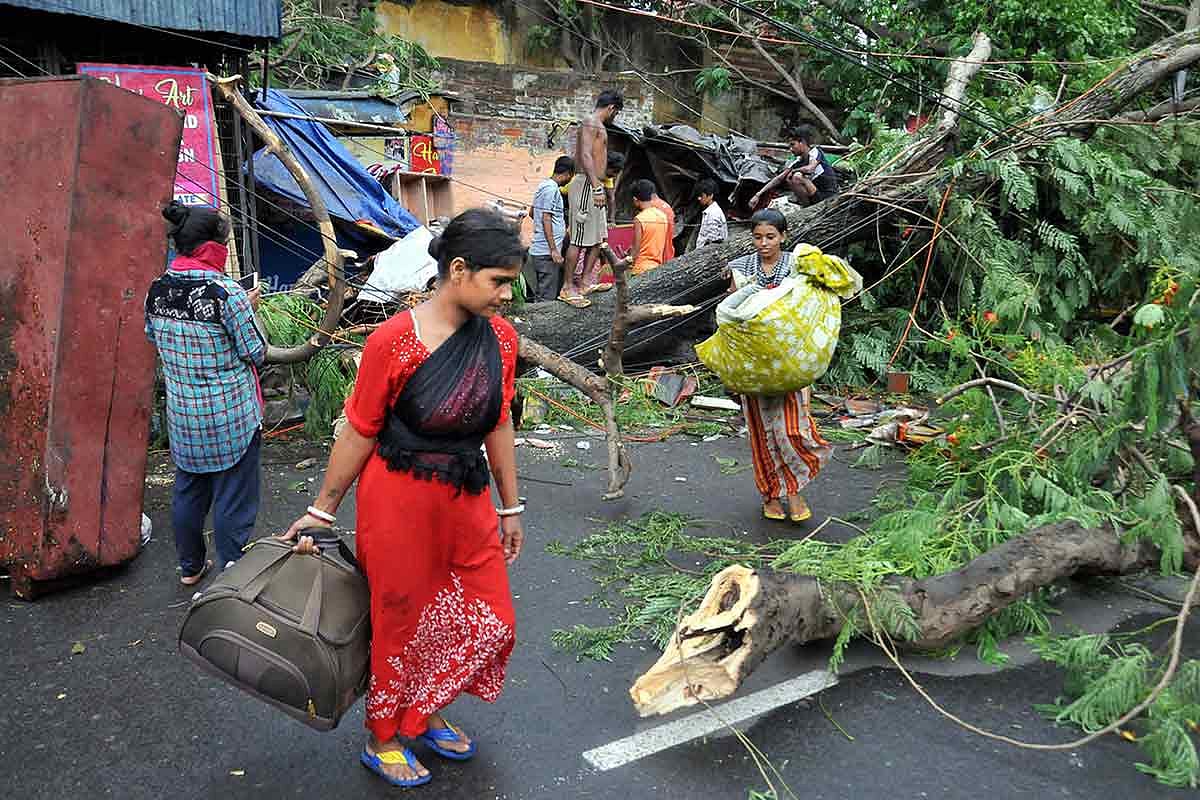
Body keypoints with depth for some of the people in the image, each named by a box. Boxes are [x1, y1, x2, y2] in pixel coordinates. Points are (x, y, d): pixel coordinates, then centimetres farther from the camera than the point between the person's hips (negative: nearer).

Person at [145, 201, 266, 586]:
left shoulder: (157, 290, -1)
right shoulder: (227, 292, -20)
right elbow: (256, 352, -13)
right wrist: (248, 309, 1)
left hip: (182, 416, 6)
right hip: (231, 417, -6)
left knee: (187, 491, 21)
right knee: (232, 499, 7)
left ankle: (189, 566, 37)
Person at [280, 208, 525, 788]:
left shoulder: (499, 337, -3)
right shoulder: (394, 341, -19)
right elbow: (360, 433, -9)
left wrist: (510, 508, 14)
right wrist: (321, 511, -1)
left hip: (467, 501, 6)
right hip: (400, 500, -6)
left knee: (489, 623, 14)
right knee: (404, 625, 11)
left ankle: (424, 715, 40)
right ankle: (381, 740, 37)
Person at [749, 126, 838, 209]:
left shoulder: (815, 151, -9)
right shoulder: (797, 162, 8)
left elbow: (810, 168, -29)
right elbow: (778, 179, 5)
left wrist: (793, 171, -8)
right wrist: (758, 195, -2)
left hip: (829, 195, -8)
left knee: (796, 177, -23)